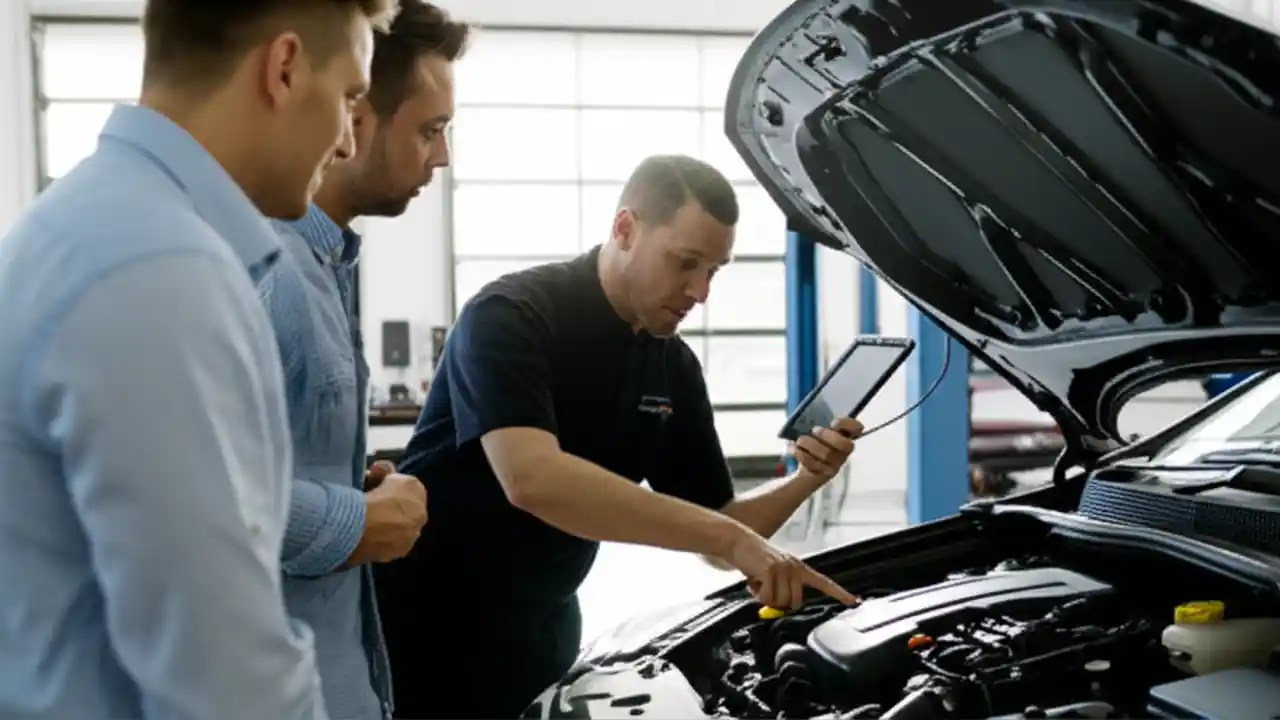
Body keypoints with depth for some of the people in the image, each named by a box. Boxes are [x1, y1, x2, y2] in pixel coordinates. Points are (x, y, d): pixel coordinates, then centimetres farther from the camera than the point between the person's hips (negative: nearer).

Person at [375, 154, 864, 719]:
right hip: (425, 628, -6)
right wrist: (730, 537, -38)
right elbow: (532, 479, -36)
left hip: (538, 631, 6)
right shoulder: (511, 317, -20)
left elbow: (715, 534, 4)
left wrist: (804, 481, -15)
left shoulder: (675, 367, 0)